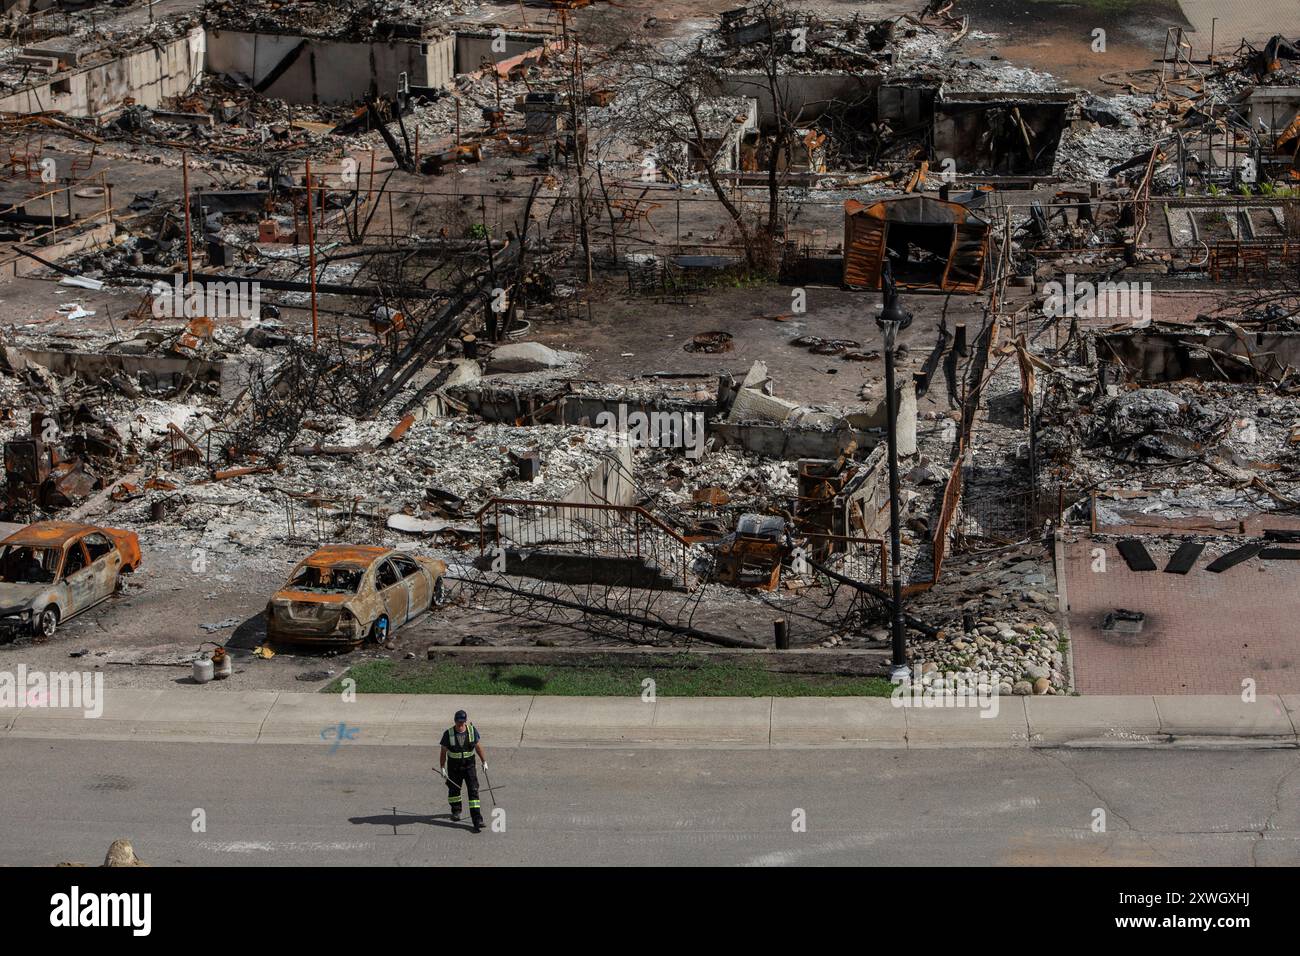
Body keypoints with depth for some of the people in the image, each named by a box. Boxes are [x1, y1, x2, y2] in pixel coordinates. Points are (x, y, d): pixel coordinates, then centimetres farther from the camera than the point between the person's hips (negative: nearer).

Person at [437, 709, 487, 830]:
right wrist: (442, 768, -5)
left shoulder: (472, 731, -9)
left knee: (473, 790, -8)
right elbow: (443, 752, -4)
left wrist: (484, 762, 11)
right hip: (454, 766, 0)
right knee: (454, 789, 15)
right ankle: (456, 811, 44)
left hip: (469, 765, 0)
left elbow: (478, 746, 6)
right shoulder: (448, 734, -14)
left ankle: (477, 820, -10)